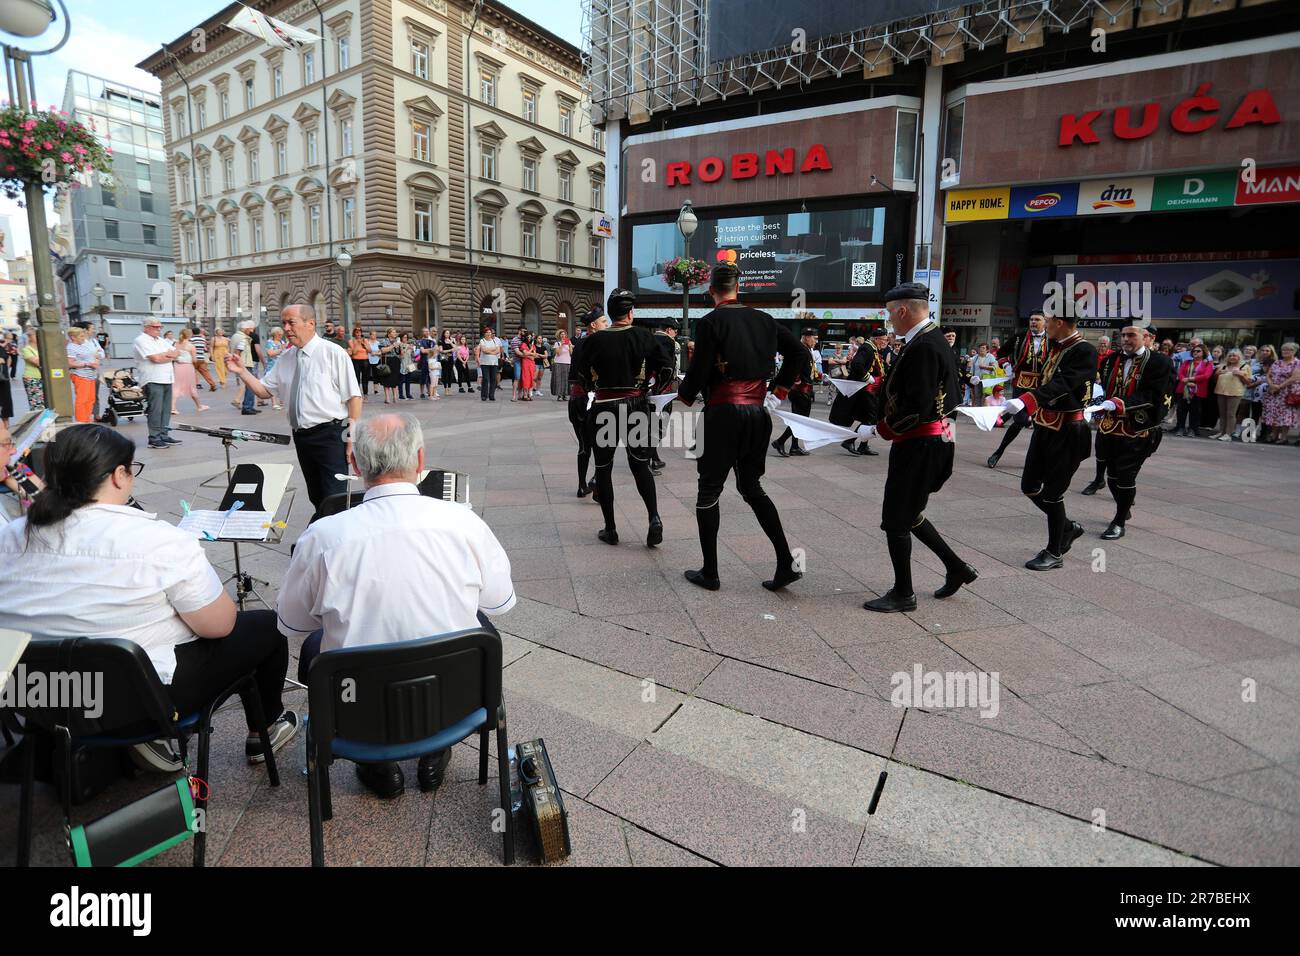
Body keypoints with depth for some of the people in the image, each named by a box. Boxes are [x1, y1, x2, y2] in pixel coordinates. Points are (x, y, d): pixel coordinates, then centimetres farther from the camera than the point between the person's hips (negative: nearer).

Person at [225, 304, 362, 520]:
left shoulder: (333, 353, -6)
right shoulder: (286, 358, 13)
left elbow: (354, 396, -10)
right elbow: (264, 390, 17)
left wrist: (353, 435, -14)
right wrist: (241, 371, 1)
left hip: (330, 434, -7)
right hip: (301, 436, 7)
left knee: (334, 499, -11)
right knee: (316, 498, 16)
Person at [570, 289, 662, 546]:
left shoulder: (596, 340, -7)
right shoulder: (642, 336, -4)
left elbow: (578, 372, -1)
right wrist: (645, 384, 11)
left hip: (604, 407, -1)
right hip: (637, 406, 2)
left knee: (603, 469, 10)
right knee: (640, 466, 13)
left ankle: (610, 529, 14)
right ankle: (654, 518, -7)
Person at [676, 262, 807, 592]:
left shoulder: (710, 322, -9)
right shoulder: (764, 320, 9)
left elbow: (699, 373, -12)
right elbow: (800, 353, 11)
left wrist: (682, 400, 6)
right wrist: (779, 390, 13)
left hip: (723, 413, -6)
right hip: (758, 413, 6)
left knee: (709, 490, 7)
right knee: (752, 487, 17)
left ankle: (709, 573, 13)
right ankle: (787, 563, 10)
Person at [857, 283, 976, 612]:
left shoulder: (922, 347, -20)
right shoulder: (935, 339, 12)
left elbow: (917, 407, -26)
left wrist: (880, 429, -16)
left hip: (918, 445, -10)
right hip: (931, 440, 10)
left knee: (896, 519, 1)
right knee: (907, 513, 20)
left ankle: (903, 593, 13)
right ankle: (956, 567, 29)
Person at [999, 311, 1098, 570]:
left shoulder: (1085, 352, -16)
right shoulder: (1056, 347, 10)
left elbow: (1061, 384, -30)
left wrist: (1025, 400, -43)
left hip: (1067, 433, -8)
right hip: (1044, 427, 8)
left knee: (1052, 493, 0)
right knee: (1029, 487, 11)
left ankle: (1054, 553, 16)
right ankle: (1068, 527, 33)